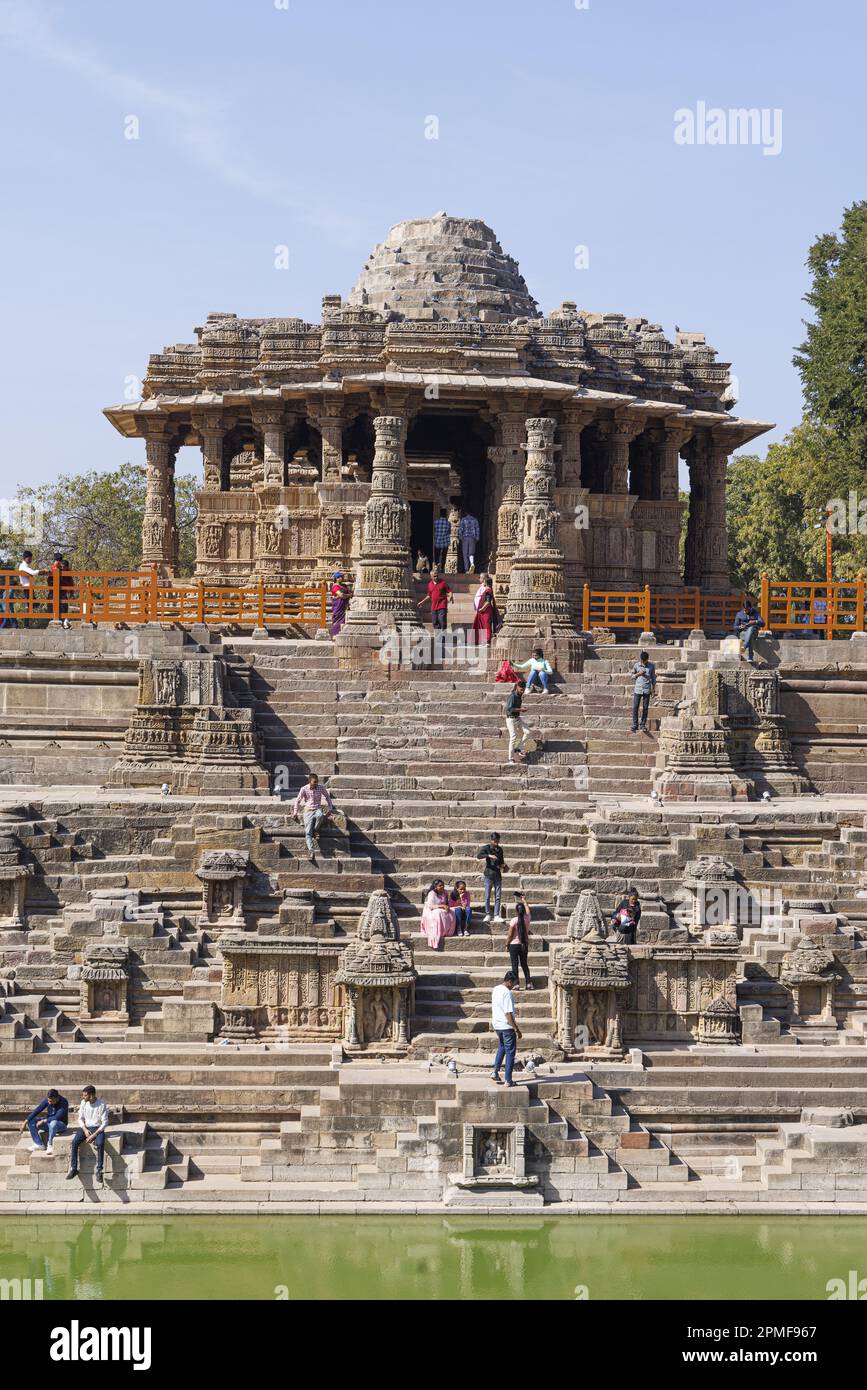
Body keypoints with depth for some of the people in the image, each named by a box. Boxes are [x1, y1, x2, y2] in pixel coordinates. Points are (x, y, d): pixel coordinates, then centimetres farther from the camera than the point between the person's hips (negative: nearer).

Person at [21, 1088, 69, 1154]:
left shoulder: (63, 1102, -23)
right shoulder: (47, 1100, -7)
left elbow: (57, 1117, -30)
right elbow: (37, 1110, -7)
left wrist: (43, 1121, -27)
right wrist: (25, 1122, -12)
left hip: (61, 1125, -6)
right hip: (49, 1122, 6)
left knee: (53, 1123, -41)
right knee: (30, 1121, -11)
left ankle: (50, 1145, -25)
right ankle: (39, 1145, -12)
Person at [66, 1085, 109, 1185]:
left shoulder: (102, 1105, -11)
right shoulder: (83, 1103, 2)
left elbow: (104, 1122, -11)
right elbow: (80, 1118, 8)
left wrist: (94, 1135, -19)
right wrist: (85, 1129, -11)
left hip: (97, 1128, -4)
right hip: (85, 1127, 4)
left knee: (100, 1143, -35)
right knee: (75, 1142, -26)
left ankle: (99, 1170, -28)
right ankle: (73, 1169, -19)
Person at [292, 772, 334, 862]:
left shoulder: (321, 788, 1)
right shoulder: (304, 789, -2)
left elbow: (327, 797, 17)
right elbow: (298, 800, 8)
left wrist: (330, 809, 12)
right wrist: (295, 812, 5)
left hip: (317, 810, 1)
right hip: (308, 811, -1)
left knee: (320, 815, -40)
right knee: (308, 833, -21)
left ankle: (316, 831, -13)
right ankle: (311, 851, -32)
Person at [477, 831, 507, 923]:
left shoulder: (500, 850, 11)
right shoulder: (486, 848, -4)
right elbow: (478, 856, -20)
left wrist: (503, 866, 1)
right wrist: (489, 855, -34)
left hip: (498, 875, 4)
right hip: (489, 874, -4)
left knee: (498, 896, 2)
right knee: (487, 896, 0)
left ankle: (496, 916, 6)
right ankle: (487, 915, 9)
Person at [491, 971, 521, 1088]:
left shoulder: (495, 989, 6)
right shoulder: (507, 993, -21)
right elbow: (508, 1013, -23)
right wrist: (516, 1029, -19)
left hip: (497, 1025, 8)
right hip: (507, 1025, -8)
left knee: (501, 1047, 28)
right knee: (510, 1052, 2)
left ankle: (495, 1071, 18)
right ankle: (508, 1080, 3)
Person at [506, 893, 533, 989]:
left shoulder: (514, 920, -17)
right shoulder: (527, 918, -5)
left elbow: (510, 935, -13)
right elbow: (528, 908, 18)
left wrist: (507, 945, 0)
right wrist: (524, 900, 34)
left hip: (514, 945, -4)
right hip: (524, 945, 4)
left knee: (515, 965, 2)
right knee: (524, 964, 14)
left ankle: (516, 984, -1)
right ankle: (529, 983, 9)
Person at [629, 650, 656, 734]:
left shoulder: (651, 666, 2)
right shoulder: (636, 665, 0)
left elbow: (653, 677, 9)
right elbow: (631, 675, 8)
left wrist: (653, 688, 6)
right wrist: (638, 674, -10)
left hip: (647, 690, 0)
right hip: (638, 689, 0)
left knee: (645, 708, 3)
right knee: (635, 707, -2)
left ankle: (643, 725, 12)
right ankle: (635, 725, 7)